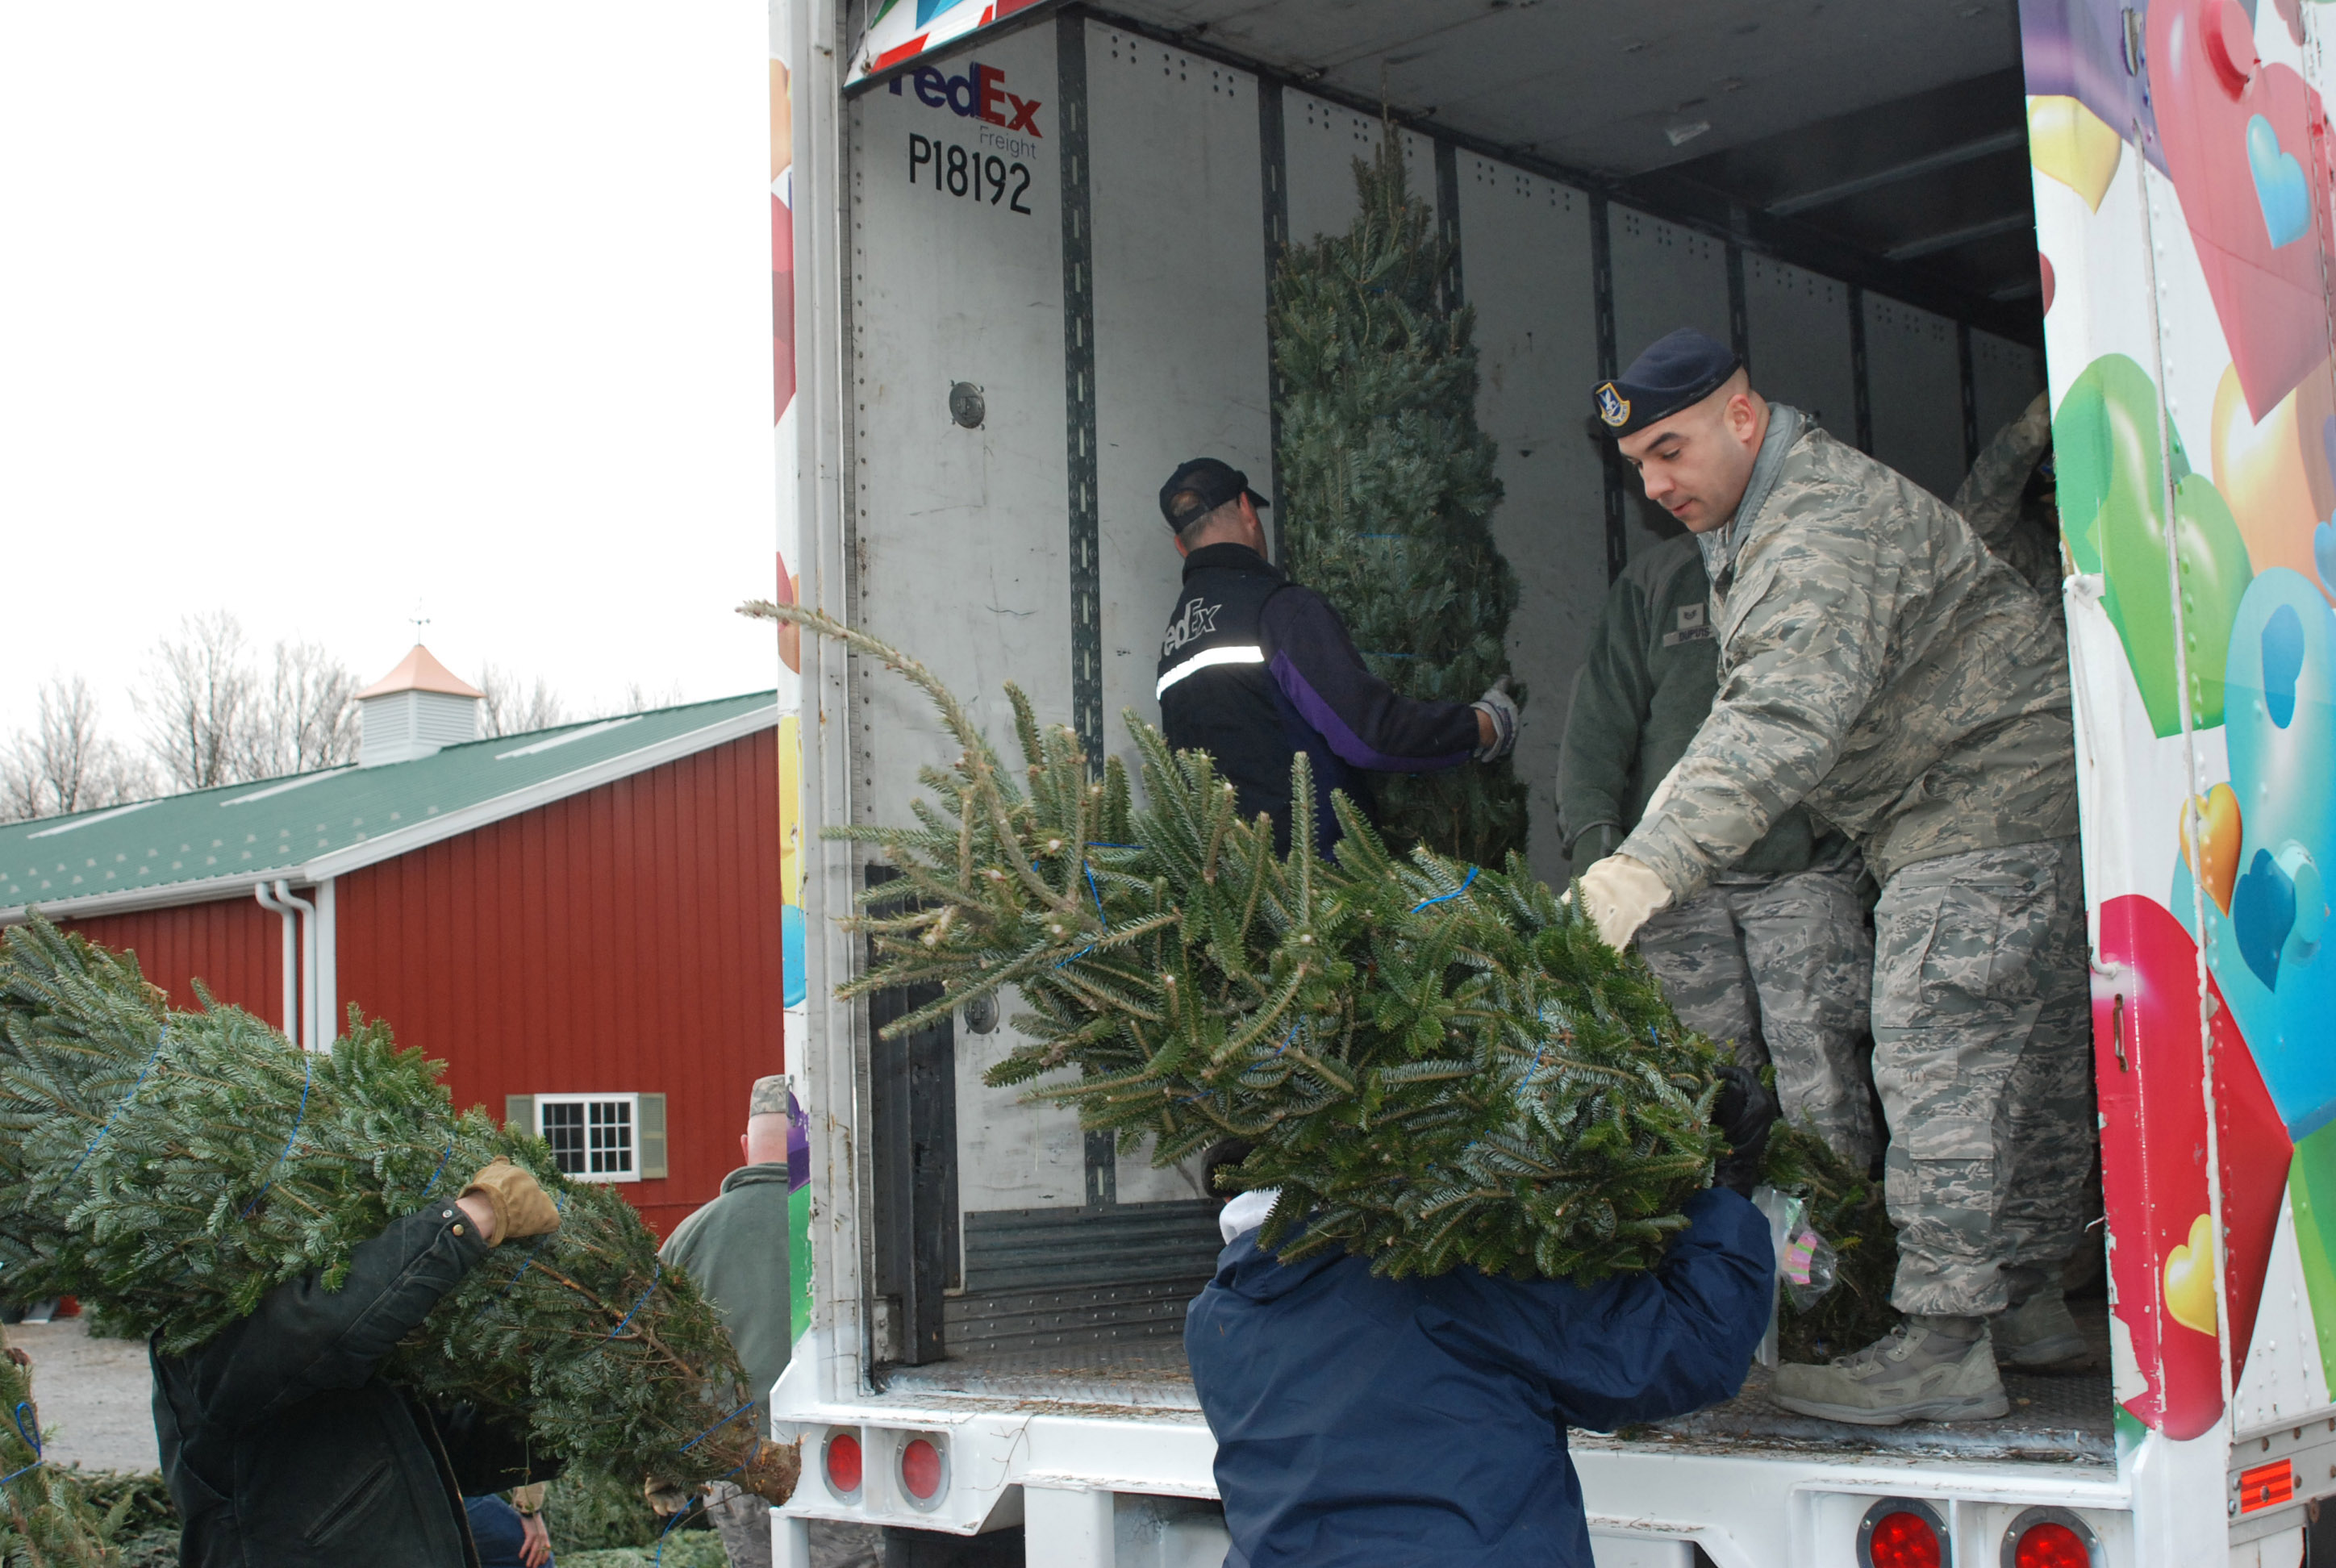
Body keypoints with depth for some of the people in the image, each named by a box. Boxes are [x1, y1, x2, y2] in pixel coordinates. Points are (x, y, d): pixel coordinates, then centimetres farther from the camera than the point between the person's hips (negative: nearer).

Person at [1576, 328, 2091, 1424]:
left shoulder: (1826, 532, -22)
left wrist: (1646, 868, -44)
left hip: (1986, 807, -11)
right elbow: (1749, 716, 16)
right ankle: (2020, 1301, 24)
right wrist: (1646, 843, 4)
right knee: (2027, 1064, 15)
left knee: (1941, 1062, -14)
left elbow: (1781, 724, -36)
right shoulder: (1754, 527, 14)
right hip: (1971, 818, 11)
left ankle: (1942, 1346, -12)